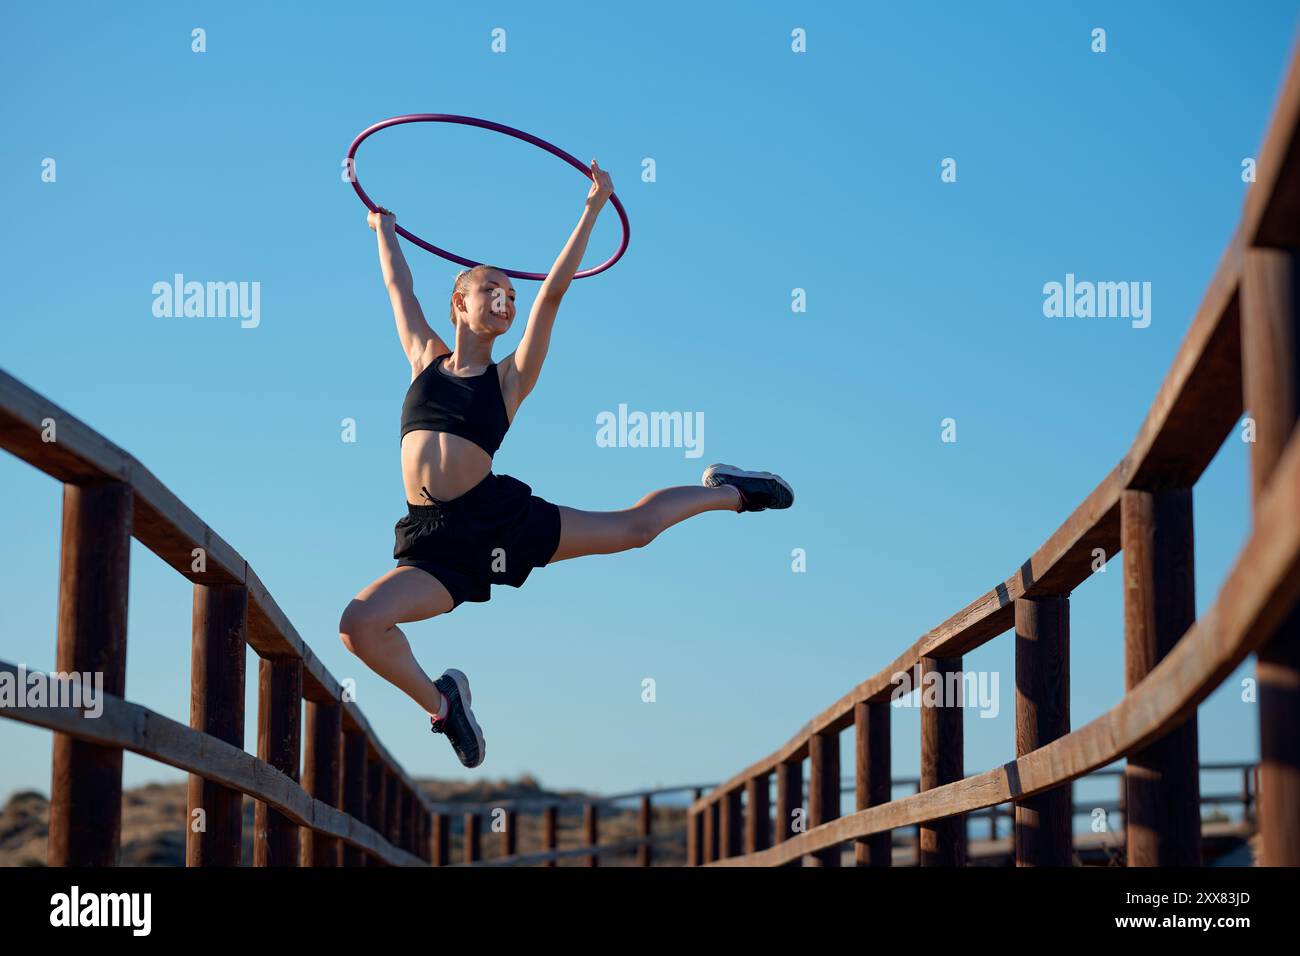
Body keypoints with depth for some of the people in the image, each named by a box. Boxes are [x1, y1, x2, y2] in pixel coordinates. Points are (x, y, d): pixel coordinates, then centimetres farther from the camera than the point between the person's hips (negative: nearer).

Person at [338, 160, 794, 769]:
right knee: (359, 624, -22)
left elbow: (554, 291, 6)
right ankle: (439, 700, 8)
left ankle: (724, 491, 42)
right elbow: (399, 286, 24)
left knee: (634, 527, 9)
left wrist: (592, 210, 5)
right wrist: (383, 230, 38)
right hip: (436, 543, 0)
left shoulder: (510, 378, 8)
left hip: (499, 514, 0)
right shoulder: (426, 358, 12)